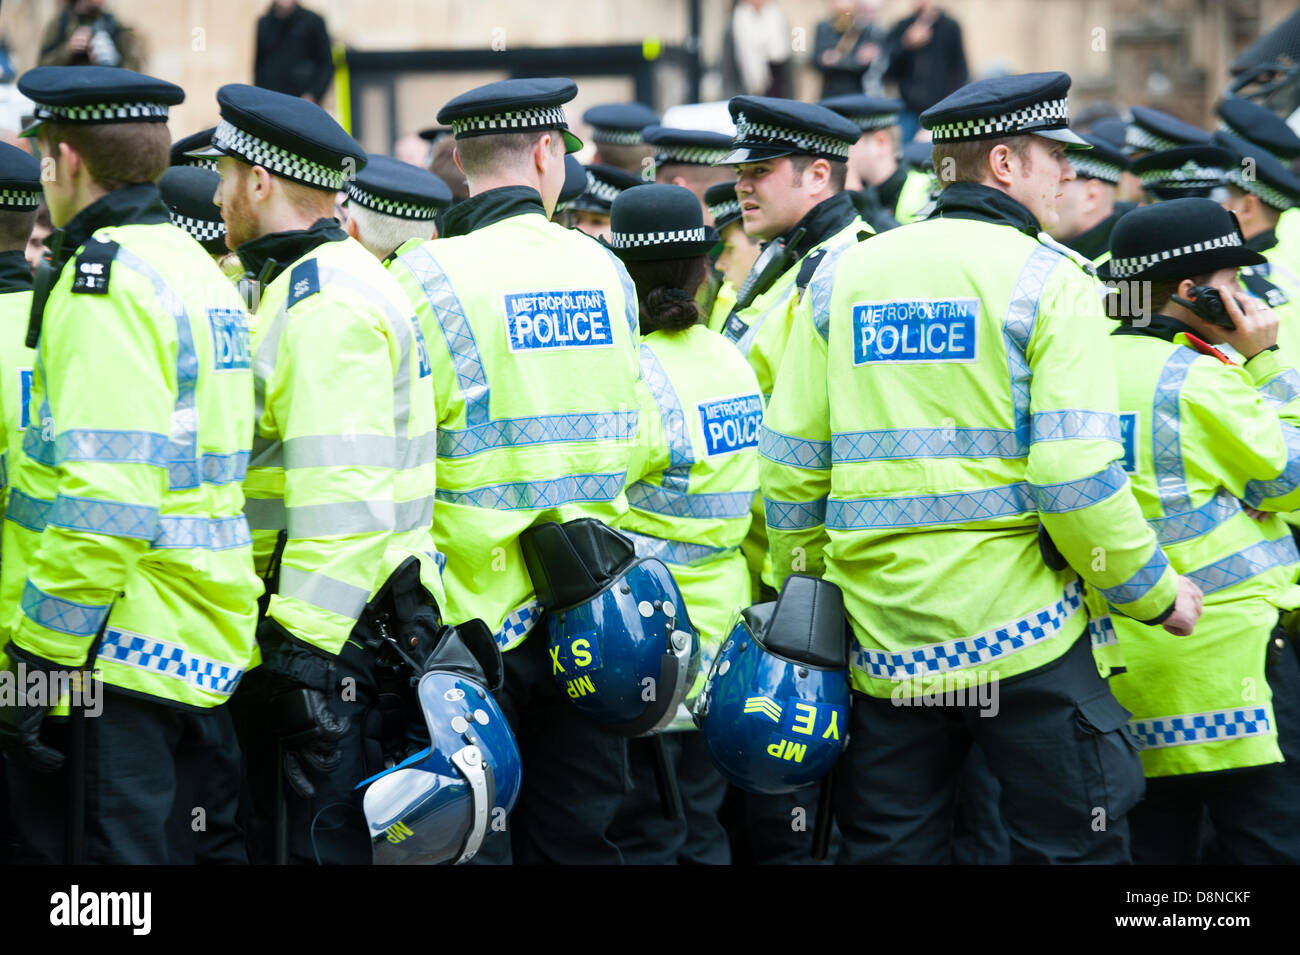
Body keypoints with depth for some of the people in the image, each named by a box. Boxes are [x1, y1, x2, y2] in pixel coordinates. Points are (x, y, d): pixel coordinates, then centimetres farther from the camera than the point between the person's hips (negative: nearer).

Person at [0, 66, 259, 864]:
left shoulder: (105, 276, -13)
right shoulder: (199, 269, 16)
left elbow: (103, 494, -22)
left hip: (118, 652, -10)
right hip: (208, 645, 10)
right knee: (207, 848, 13)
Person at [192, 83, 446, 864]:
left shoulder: (328, 298, -16)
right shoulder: (303, 284, 19)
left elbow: (343, 494, -23)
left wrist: (306, 644, -24)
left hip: (336, 628, -11)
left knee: (327, 841, -9)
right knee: (276, 835, 13)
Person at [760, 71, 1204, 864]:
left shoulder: (841, 278, 9)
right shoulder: (1047, 280, -6)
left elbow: (791, 466, 7)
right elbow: (1077, 477, -14)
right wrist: (1157, 593, 0)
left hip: (882, 643, 5)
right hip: (1019, 634, -5)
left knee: (888, 850, 11)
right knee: (1073, 846, 3)